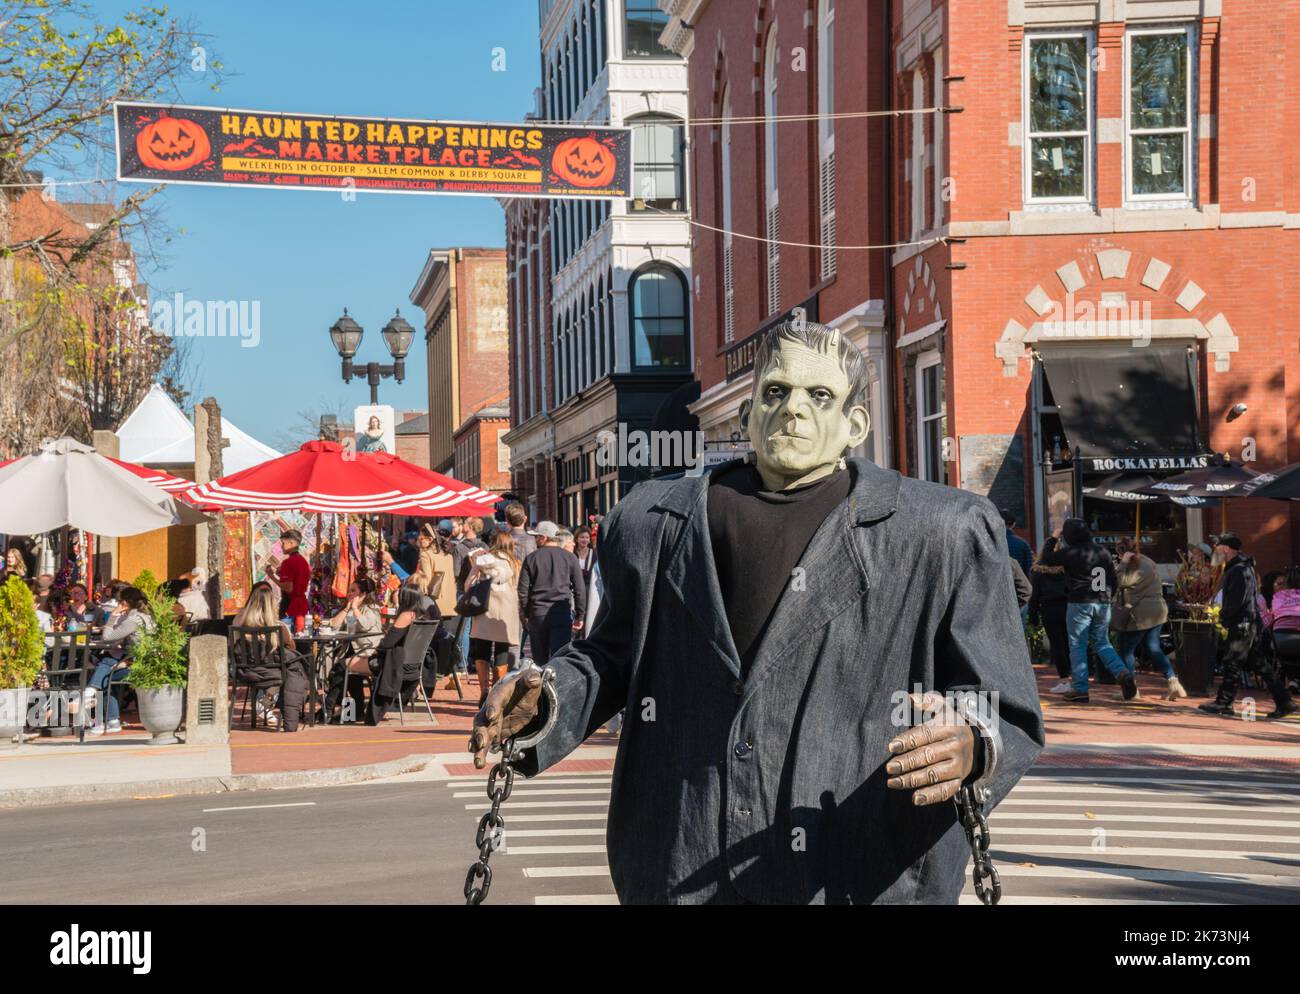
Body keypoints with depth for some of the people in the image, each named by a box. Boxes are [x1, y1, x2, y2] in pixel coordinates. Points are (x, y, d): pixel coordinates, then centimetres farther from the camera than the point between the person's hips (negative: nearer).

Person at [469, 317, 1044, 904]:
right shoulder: (654, 523, 8)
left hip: (864, 881, -2)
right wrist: (544, 698, 0)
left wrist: (974, 750, -23)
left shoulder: (944, 535, -1)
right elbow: (614, 654, 20)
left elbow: (1007, 716, -1)